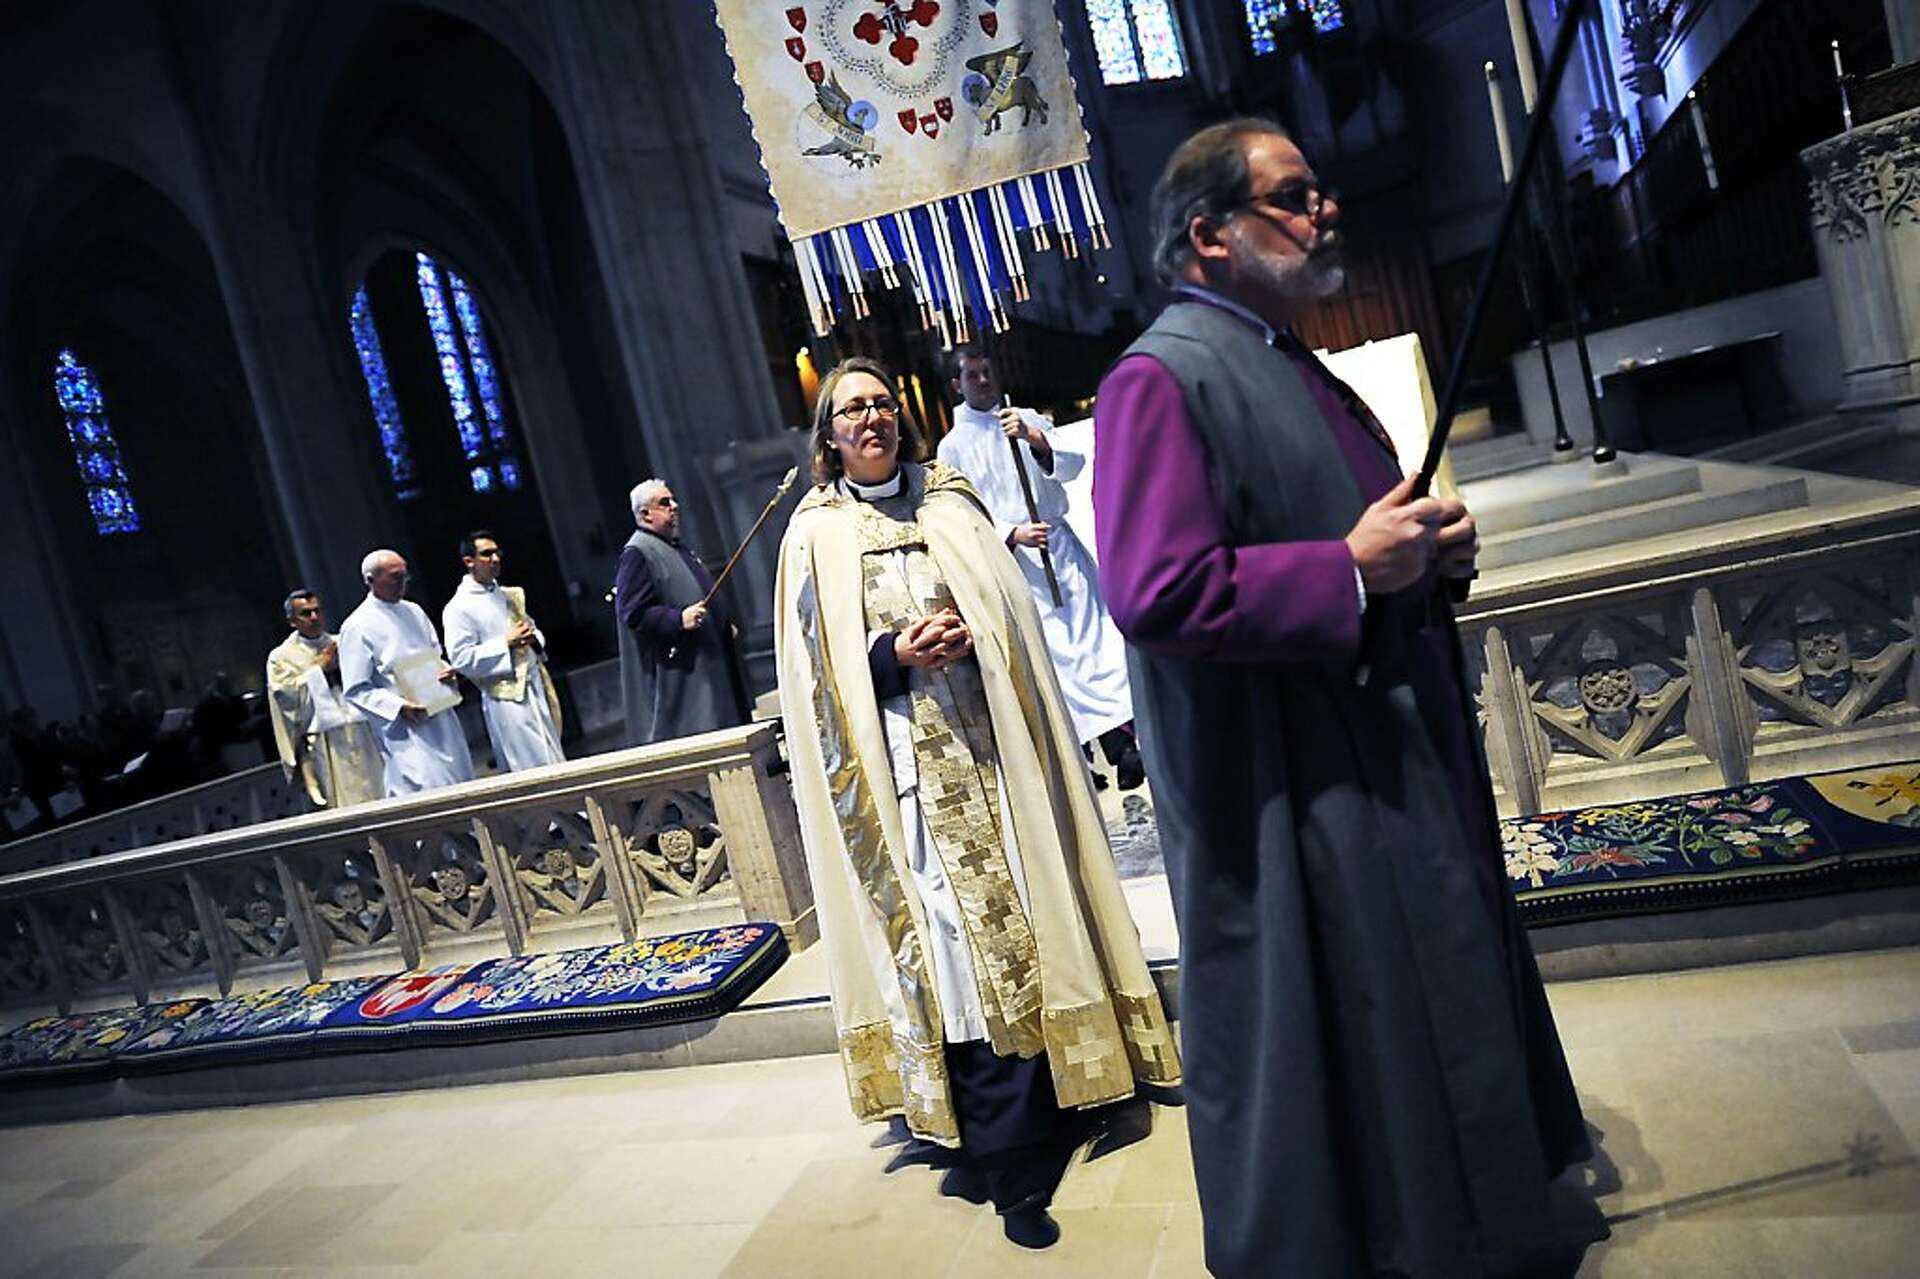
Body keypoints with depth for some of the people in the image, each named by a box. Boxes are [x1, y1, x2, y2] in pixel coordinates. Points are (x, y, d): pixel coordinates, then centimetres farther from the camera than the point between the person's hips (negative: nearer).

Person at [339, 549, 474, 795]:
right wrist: (399, 707, -19)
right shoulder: (357, 627, -7)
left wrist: (447, 671, 1)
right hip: (403, 727, -7)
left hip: (441, 718, 7)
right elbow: (355, 690, -9)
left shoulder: (414, 611, 12)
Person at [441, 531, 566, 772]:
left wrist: (533, 638, 1)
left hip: (537, 687, 7)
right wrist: (506, 644, -17)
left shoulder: (511, 595, 14)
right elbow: (460, 659, -13)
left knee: (555, 761, 9)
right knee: (535, 768, -8)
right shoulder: (458, 609, -7)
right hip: (506, 696, -7)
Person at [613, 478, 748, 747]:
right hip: (677, 673, -10)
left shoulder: (675, 549, 18)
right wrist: (679, 619, -29)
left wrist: (724, 624, 18)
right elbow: (634, 613, -20)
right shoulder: (636, 554, -11)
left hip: (708, 661, 10)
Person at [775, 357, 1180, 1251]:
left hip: (988, 745, 3)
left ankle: (1024, 1125, 21)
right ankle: (1011, 1166, 5)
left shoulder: (951, 501, 11)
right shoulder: (815, 534, 4)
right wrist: (896, 655, -16)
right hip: (906, 765, -2)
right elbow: (817, 673, 0)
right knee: (956, 942, -4)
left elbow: (1010, 611, 9)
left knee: (1017, 924, 3)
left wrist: (966, 638, -11)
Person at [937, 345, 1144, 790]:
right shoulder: (953, 446, 6)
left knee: (1095, 632, -7)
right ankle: (1118, 748, -10)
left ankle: (1127, 731, -7)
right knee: (1055, 650, -10)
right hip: (1012, 560, -3)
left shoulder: (1028, 419, 14)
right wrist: (1011, 534, -17)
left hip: (1060, 544, 3)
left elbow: (1072, 466, 2)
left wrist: (1035, 439, -17)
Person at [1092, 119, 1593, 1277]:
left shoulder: (1293, 369, 16)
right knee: (1338, 1045, 3)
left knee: (1441, 1014, 22)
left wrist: (1435, 552, 4)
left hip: (1396, 759, 10)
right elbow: (1159, 594, -27)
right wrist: (1354, 569, -20)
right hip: (1296, 805, -10)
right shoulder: (1162, 380, -15)